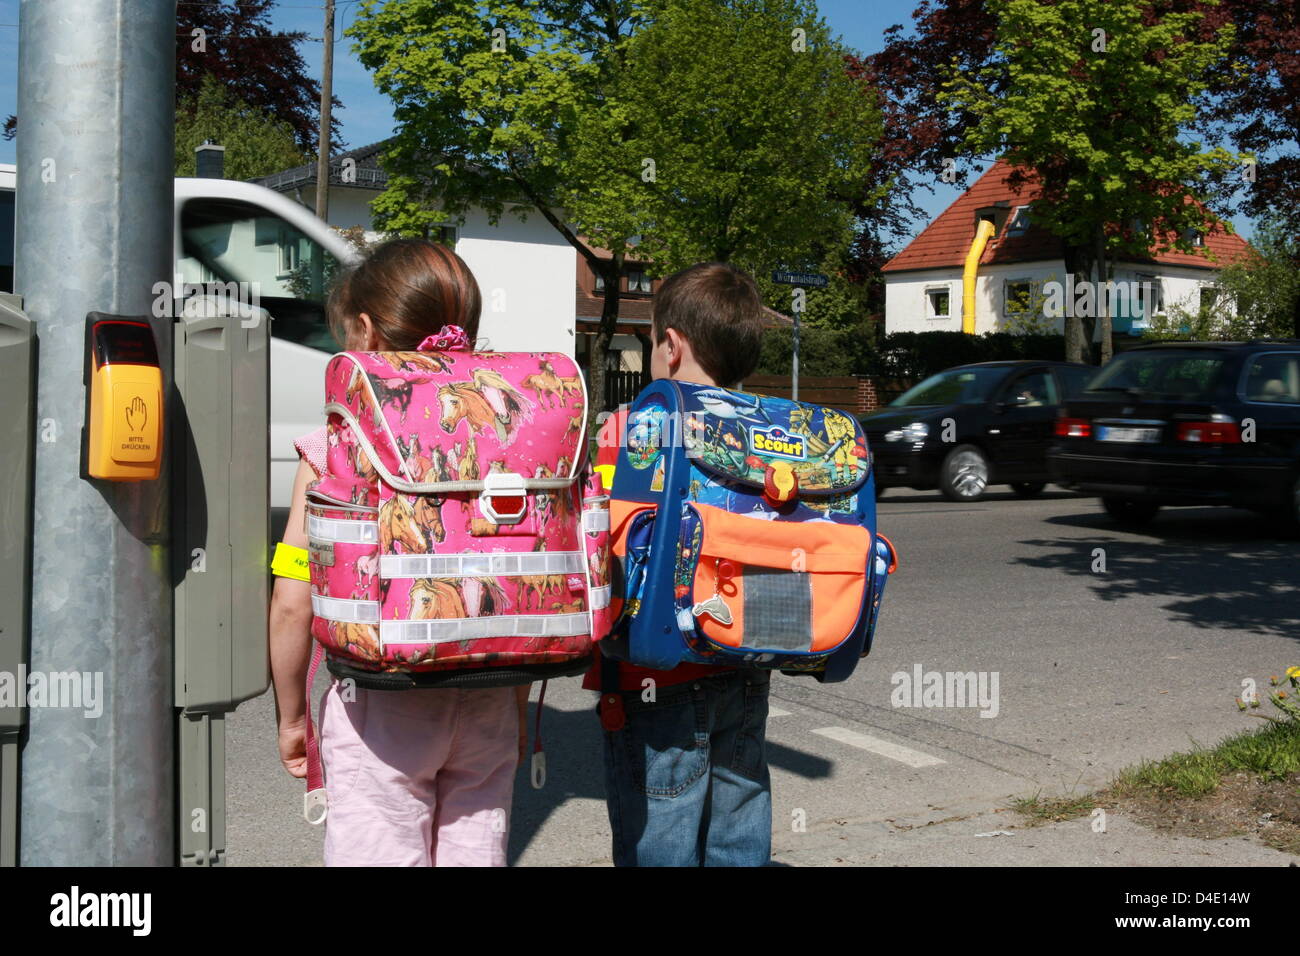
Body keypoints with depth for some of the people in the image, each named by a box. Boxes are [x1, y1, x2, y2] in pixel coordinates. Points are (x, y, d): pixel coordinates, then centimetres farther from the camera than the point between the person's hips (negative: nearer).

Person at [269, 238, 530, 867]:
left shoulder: (332, 450, -10)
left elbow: (292, 606, -11)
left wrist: (291, 715, 4)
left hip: (381, 710, -3)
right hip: (487, 705, 4)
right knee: (475, 852, 16)